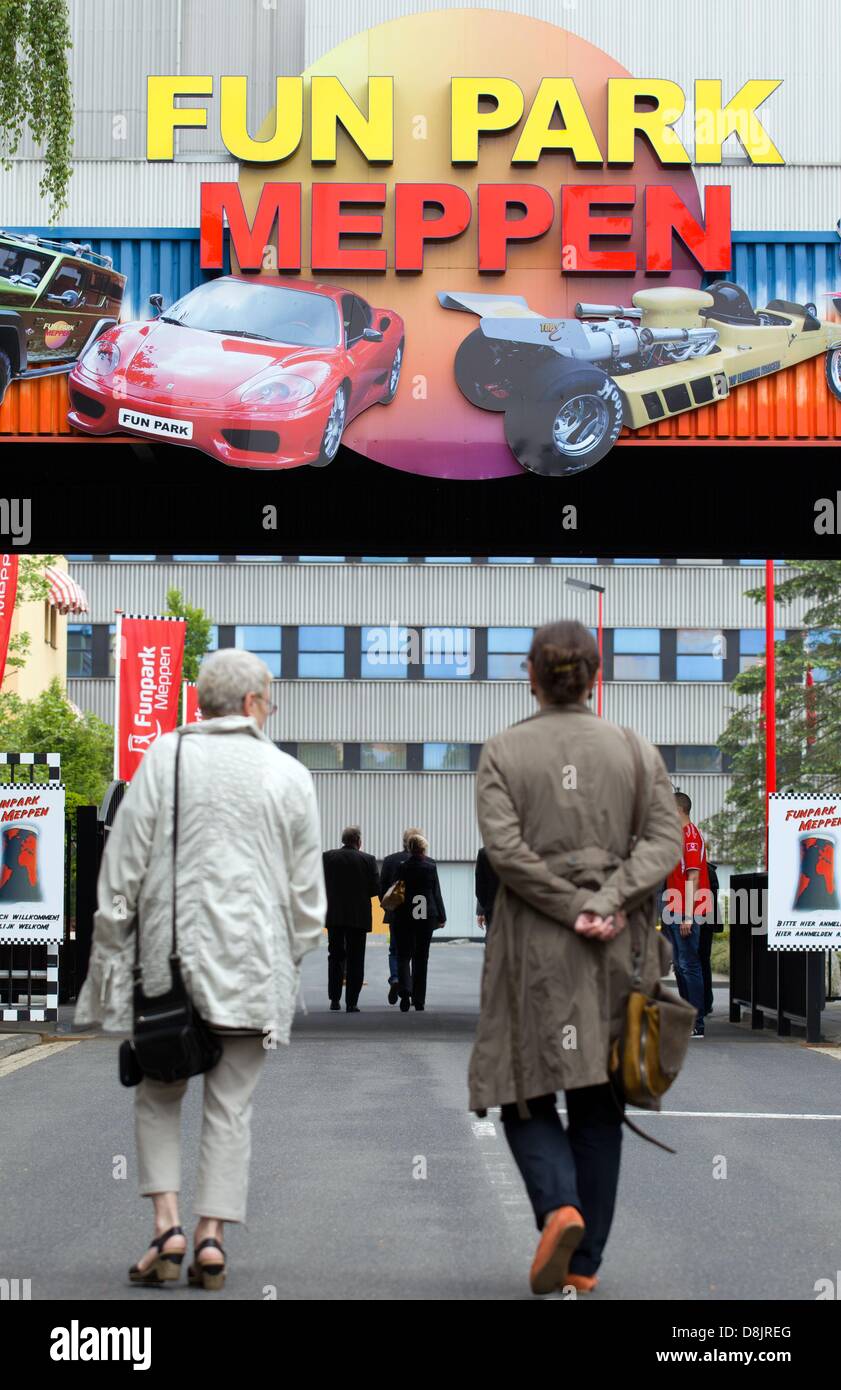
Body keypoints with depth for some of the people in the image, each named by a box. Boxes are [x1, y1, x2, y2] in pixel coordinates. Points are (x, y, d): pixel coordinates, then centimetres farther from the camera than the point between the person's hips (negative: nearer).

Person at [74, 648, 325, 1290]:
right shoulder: (290, 774, 3)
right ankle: (212, 1237, 4)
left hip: (170, 957, -1)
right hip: (253, 967, 1)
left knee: (159, 1096, 13)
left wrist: (110, 953, 5)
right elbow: (308, 894, 6)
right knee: (231, 1106, 7)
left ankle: (168, 1222, 0)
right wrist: (288, 964, 17)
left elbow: (122, 867, -2)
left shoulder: (163, 757, -1)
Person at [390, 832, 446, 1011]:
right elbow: (436, 893, 0)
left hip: (403, 917, -1)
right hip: (426, 917, 1)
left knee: (403, 956, 5)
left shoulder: (400, 866, -6)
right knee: (421, 958, 10)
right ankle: (419, 1000, 13)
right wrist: (441, 916, 7)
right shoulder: (431, 866, -4)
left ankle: (405, 991, -20)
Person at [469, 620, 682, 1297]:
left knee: (529, 1093, 8)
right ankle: (585, 1263, 11)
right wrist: (607, 900, -13)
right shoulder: (636, 750, 6)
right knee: (598, 1105, 10)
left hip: (533, 946, -2)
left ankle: (560, 1207, -17)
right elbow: (665, 840, -6)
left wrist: (572, 907, -11)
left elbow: (505, 847, -12)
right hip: (618, 949, 2)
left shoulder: (503, 751, 0)